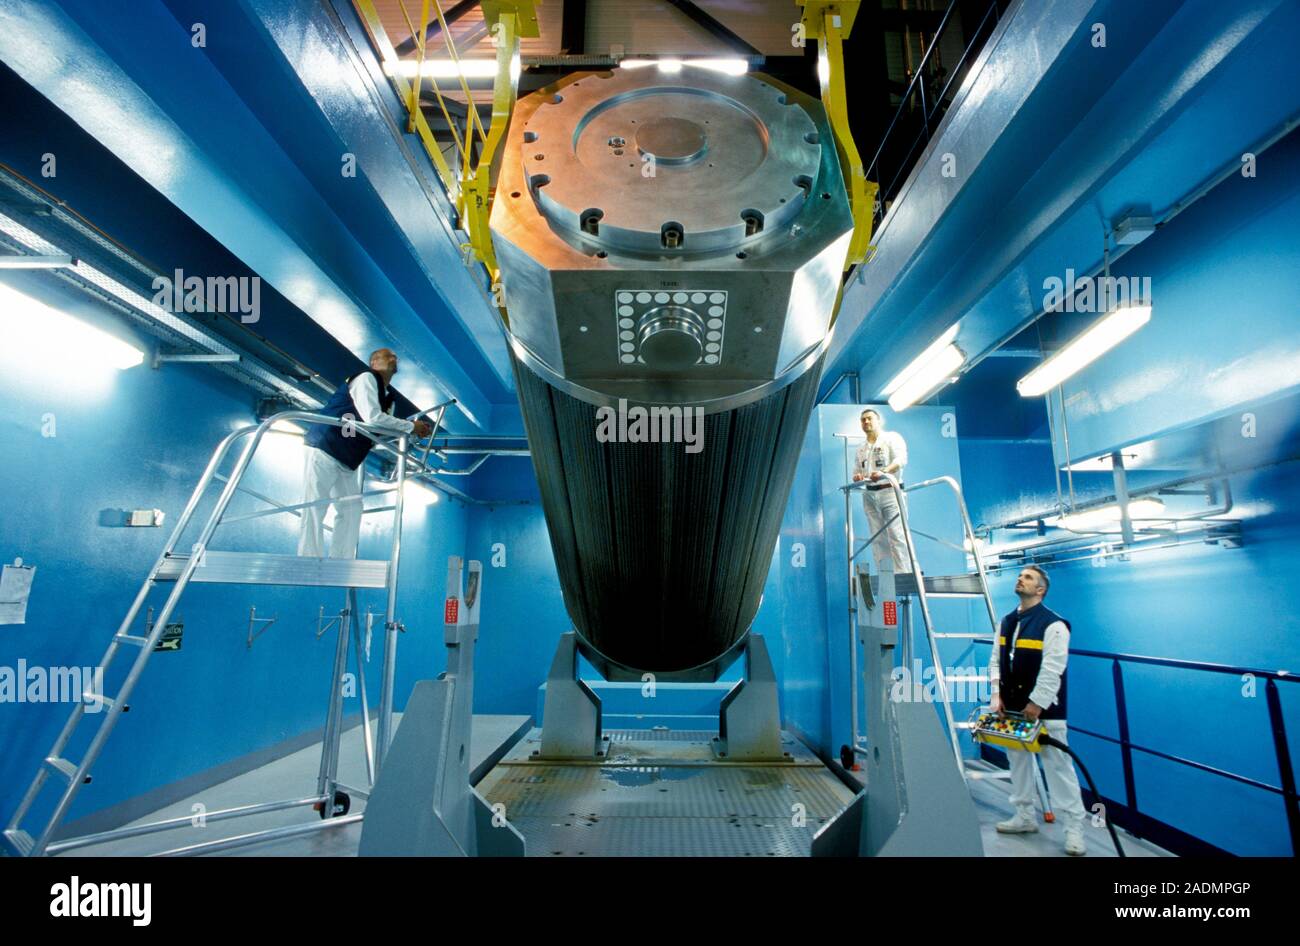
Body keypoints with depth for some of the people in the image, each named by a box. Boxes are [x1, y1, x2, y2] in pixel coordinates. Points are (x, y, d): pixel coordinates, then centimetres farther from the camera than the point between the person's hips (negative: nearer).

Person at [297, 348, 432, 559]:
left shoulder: (388, 396, 15)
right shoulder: (366, 378, -11)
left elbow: (383, 431, 11)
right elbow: (372, 418, -25)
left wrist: (413, 431, -4)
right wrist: (411, 426, -16)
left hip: (346, 459, 10)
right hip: (324, 449, -9)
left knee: (351, 510, 5)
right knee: (314, 511, -8)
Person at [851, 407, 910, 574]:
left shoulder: (892, 438, 3)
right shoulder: (861, 449, 22)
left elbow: (901, 459, -13)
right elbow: (856, 471, 22)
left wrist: (883, 472, -30)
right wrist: (857, 477, -3)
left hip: (890, 491, -6)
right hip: (869, 494, 6)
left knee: (896, 536, -13)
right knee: (878, 539, 2)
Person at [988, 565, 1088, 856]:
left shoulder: (1053, 624, -13)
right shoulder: (1007, 622, 10)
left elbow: (1051, 670, -18)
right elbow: (996, 661, 10)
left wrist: (1036, 704, -19)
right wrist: (996, 694, 0)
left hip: (1044, 711, -7)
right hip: (1012, 708, 7)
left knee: (1058, 767, -1)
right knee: (1018, 763, 15)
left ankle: (1073, 828, 11)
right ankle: (1025, 817, 29)